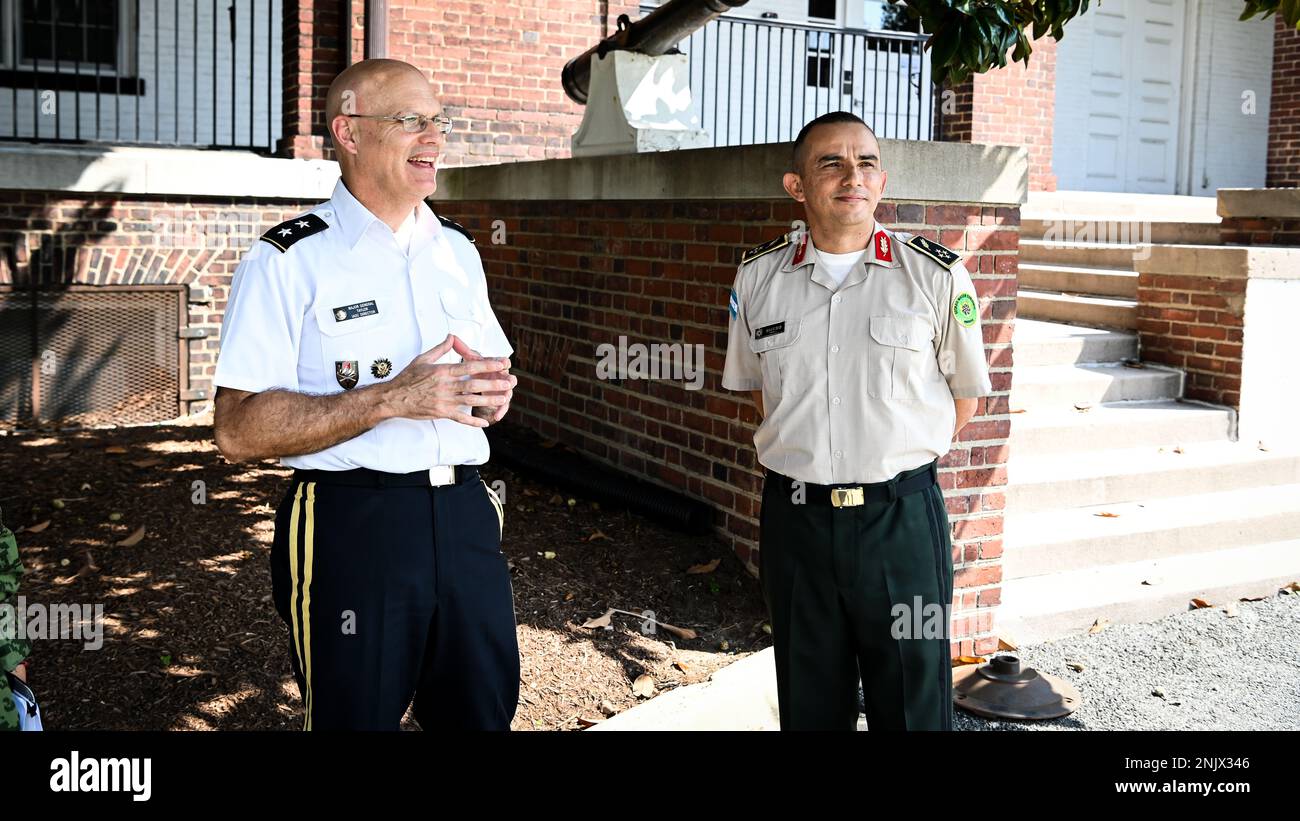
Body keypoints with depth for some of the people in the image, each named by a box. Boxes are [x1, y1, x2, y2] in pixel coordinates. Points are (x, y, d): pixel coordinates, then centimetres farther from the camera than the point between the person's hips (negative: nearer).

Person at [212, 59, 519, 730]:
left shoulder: (457, 250, 13)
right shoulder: (288, 261, -7)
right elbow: (237, 431, -14)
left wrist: (493, 390, -3)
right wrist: (392, 398, -22)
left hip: (464, 517, 6)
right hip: (350, 526, -5)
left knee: (484, 712, 14)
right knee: (358, 717, 7)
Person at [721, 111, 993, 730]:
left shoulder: (937, 274, -4)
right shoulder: (757, 277, 2)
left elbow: (964, 393, 7)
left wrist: (904, 462, 6)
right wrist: (802, 454, 10)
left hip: (901, 516, -2)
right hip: (794, 514, 2)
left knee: (913, 701, 6)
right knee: (808, 702, 15)